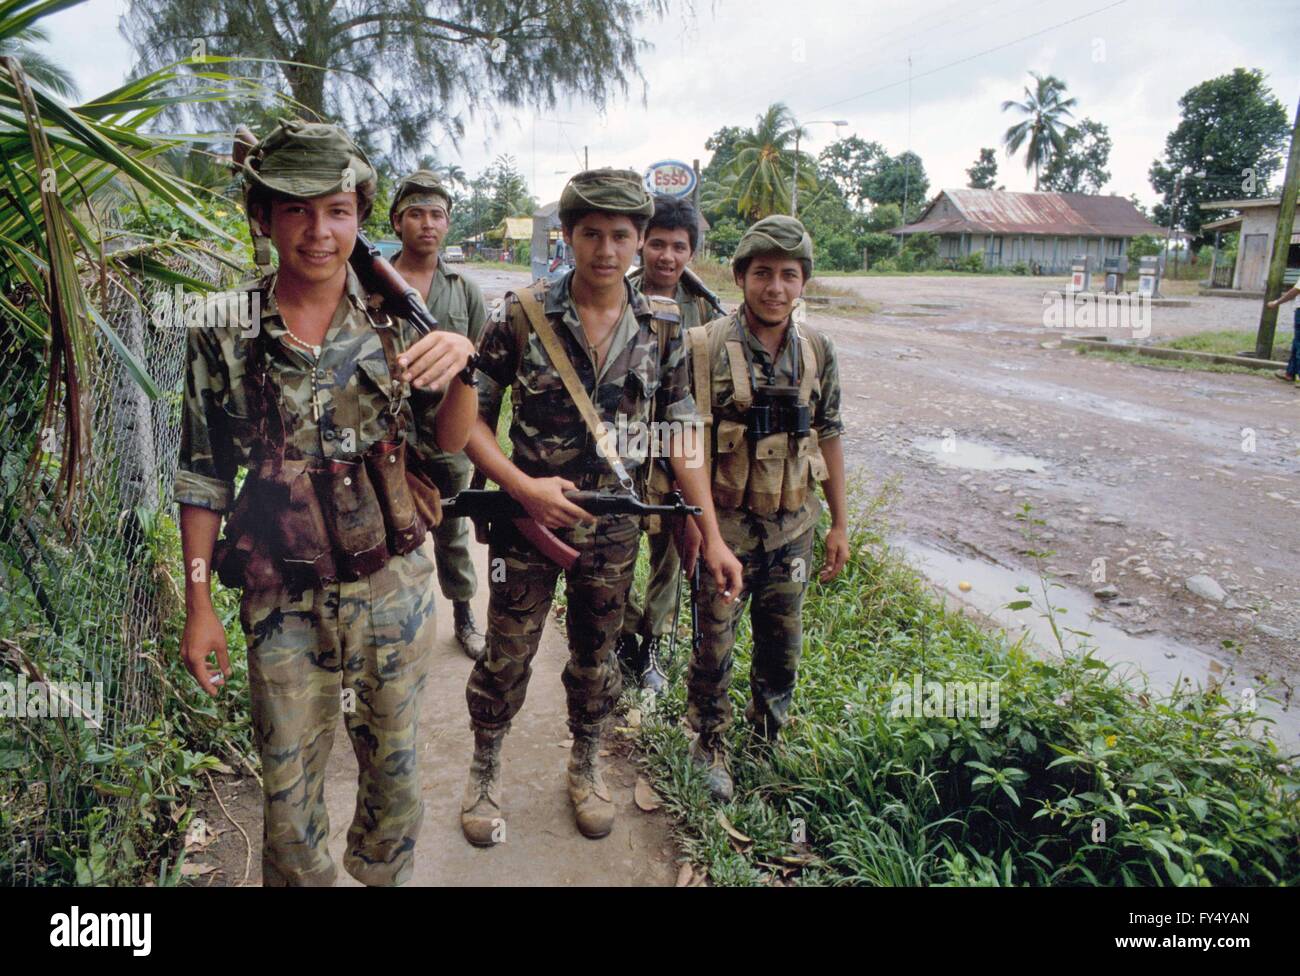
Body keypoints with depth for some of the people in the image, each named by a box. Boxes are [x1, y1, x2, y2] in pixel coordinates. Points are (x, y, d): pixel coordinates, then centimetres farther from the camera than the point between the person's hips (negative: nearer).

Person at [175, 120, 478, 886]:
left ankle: (382, 875, 45)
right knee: (289, 790, 13)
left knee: (395, 769, 18)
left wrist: (460, 365, -20)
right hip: (285, 601, -1)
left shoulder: (393, 320, -3)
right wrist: (199, 605, -1)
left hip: (395, 588, 1)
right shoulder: (224, 335, -6)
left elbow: (448, 442, 0)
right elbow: (204, 479, 0)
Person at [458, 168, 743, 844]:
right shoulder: (520, 316, -11)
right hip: (528, 517, -2)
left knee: (596, 656, 18)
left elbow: (680, 437, 0)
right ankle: (484, 772, 37)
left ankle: (585, 768, 43)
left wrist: (712, 537, -4)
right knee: (507, 657, 11)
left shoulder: (662, 328, -3)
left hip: (613, 528, 2)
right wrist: (523, 486, -22)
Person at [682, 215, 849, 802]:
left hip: (792, 527, 4)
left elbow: (828, 439, 8)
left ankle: (769, 740, 39)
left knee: (783, 644, 16)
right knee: (714, 645, 9)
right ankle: (709, 747, 31)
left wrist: (839, 523, 9)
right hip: (725, 526, -4)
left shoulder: (817, 352, 1)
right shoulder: (707, 347, -12)